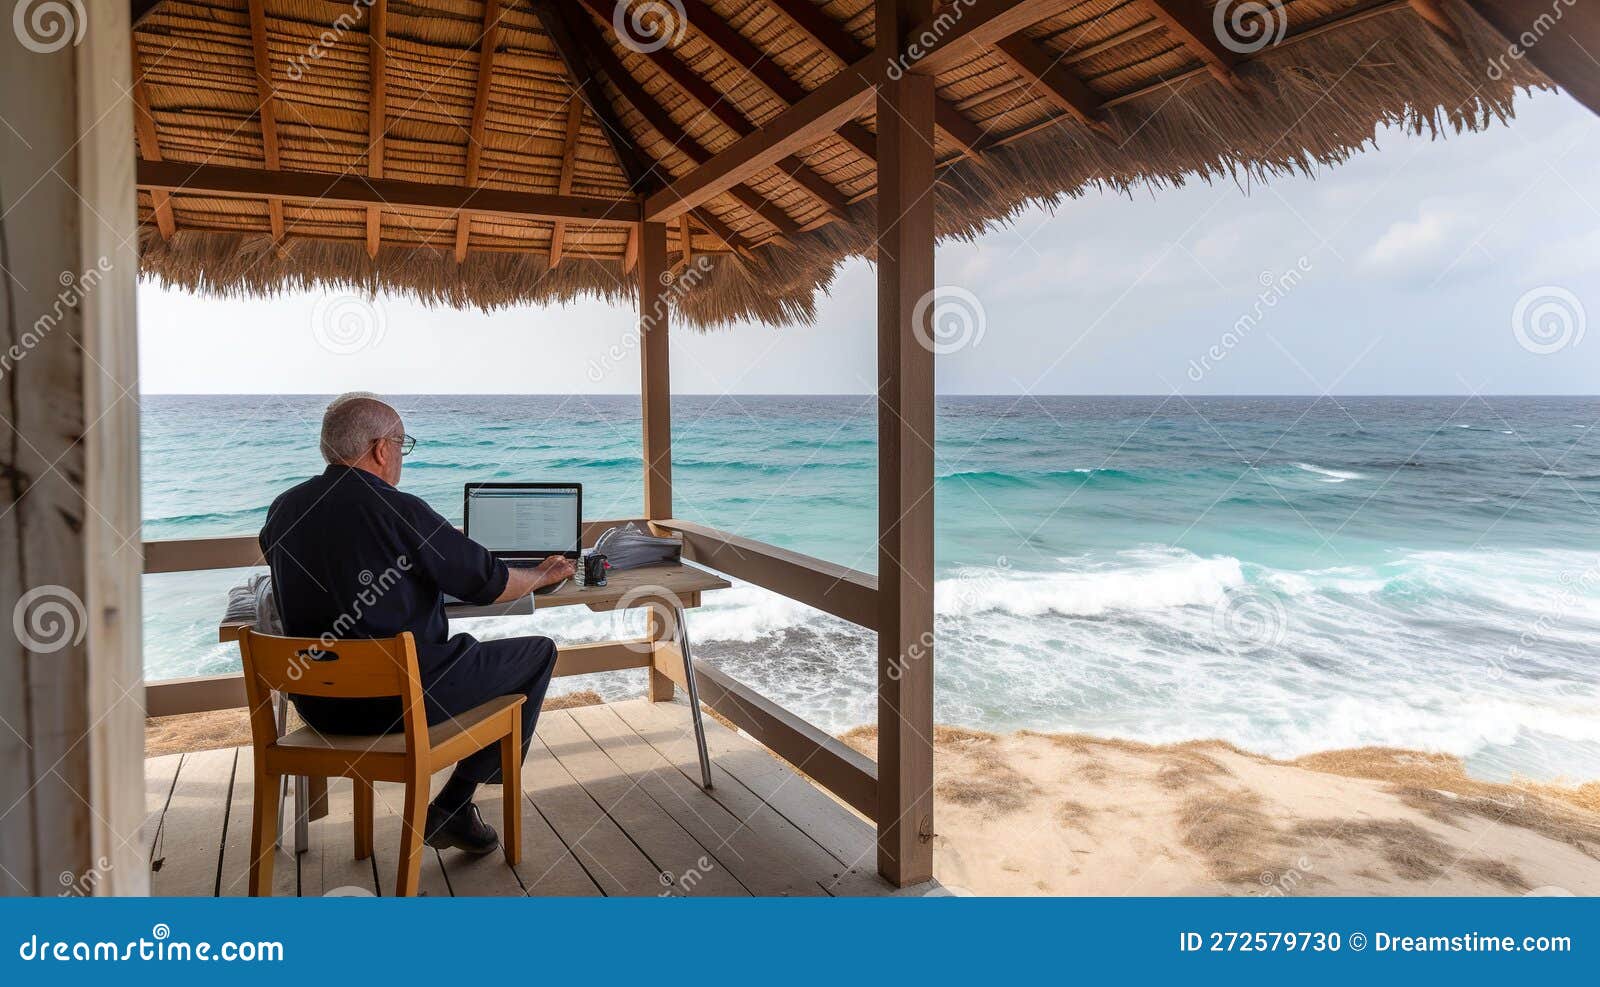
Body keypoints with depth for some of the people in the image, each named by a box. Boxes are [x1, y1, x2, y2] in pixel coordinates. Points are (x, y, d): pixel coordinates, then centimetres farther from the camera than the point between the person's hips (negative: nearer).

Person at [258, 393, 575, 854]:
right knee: (538, 651, 10)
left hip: (318, 703, 8)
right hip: (401, 701, -8)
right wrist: (543, 575, 12)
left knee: (465, 652, 32)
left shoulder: (282, 511, 2)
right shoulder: (399, 511, -17)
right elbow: (491, 583, -10)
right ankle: (453, 807, 10)